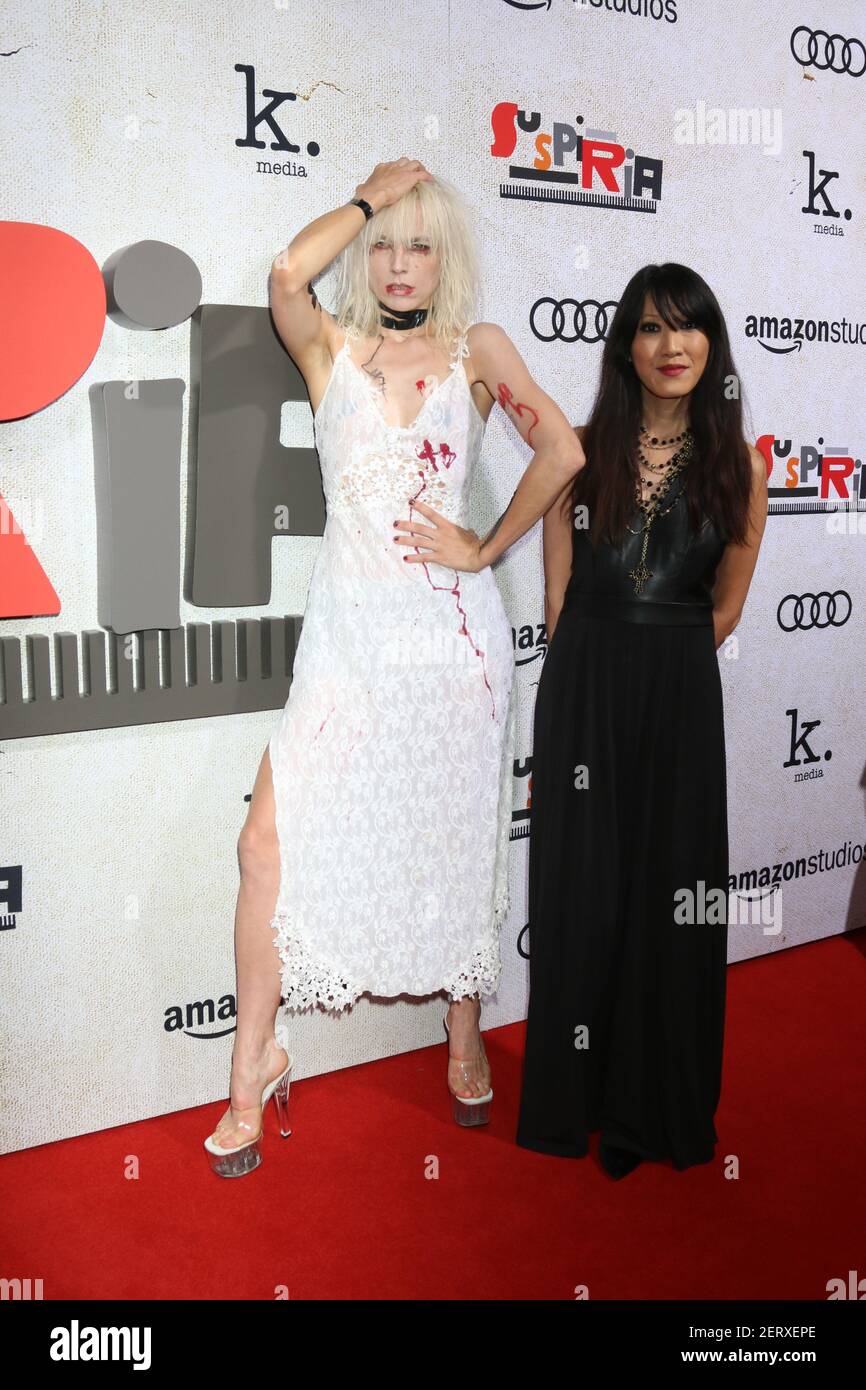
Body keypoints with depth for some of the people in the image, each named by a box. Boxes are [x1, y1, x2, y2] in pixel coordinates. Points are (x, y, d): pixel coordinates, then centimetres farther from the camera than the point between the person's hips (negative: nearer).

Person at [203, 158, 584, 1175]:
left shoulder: (476, 349, 7)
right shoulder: (329, 348, 8)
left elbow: (563, 451, -4)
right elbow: (288, 272, -14)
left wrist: (486, 549, -5)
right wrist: (372, 193, 0)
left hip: (452, 632, 0)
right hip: (350, 632, 0)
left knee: (455, 844, 10)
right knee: (271, 843, -6)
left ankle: (465, 1041, 30)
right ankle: (256, 1059, 13)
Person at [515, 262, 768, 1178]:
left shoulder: (738, 464, 2)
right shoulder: (580, 451, -1)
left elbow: (726, 605, 10)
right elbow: (558, 598, 2)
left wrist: (665, 663, 10)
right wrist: (604, 675, 6)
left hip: (682, 697, 1)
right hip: (584, 691, 0)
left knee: (676, 895, 7)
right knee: (584, 888, 7)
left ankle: (664, 1104, 25)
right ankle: (580, 1100, 24)